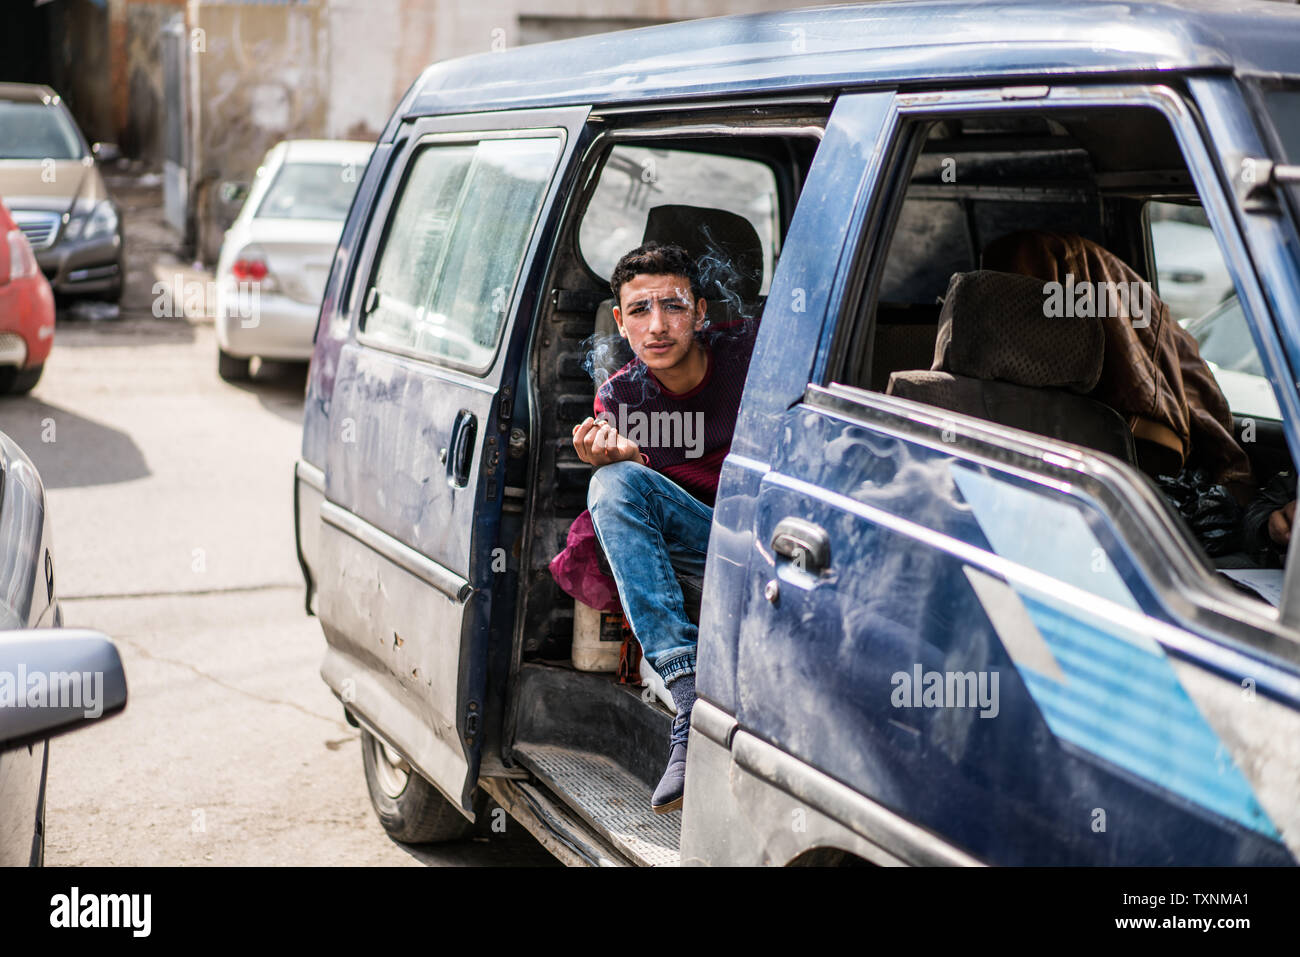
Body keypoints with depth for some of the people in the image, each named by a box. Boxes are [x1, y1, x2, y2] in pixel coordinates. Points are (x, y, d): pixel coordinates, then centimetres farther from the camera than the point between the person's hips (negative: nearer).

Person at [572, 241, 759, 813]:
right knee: (612, 482, -23)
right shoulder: (619, 396, -1)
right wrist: (618, 458, -24)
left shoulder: (749, 350, -10)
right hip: (705, 544, 3)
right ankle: (691, 695, -36)